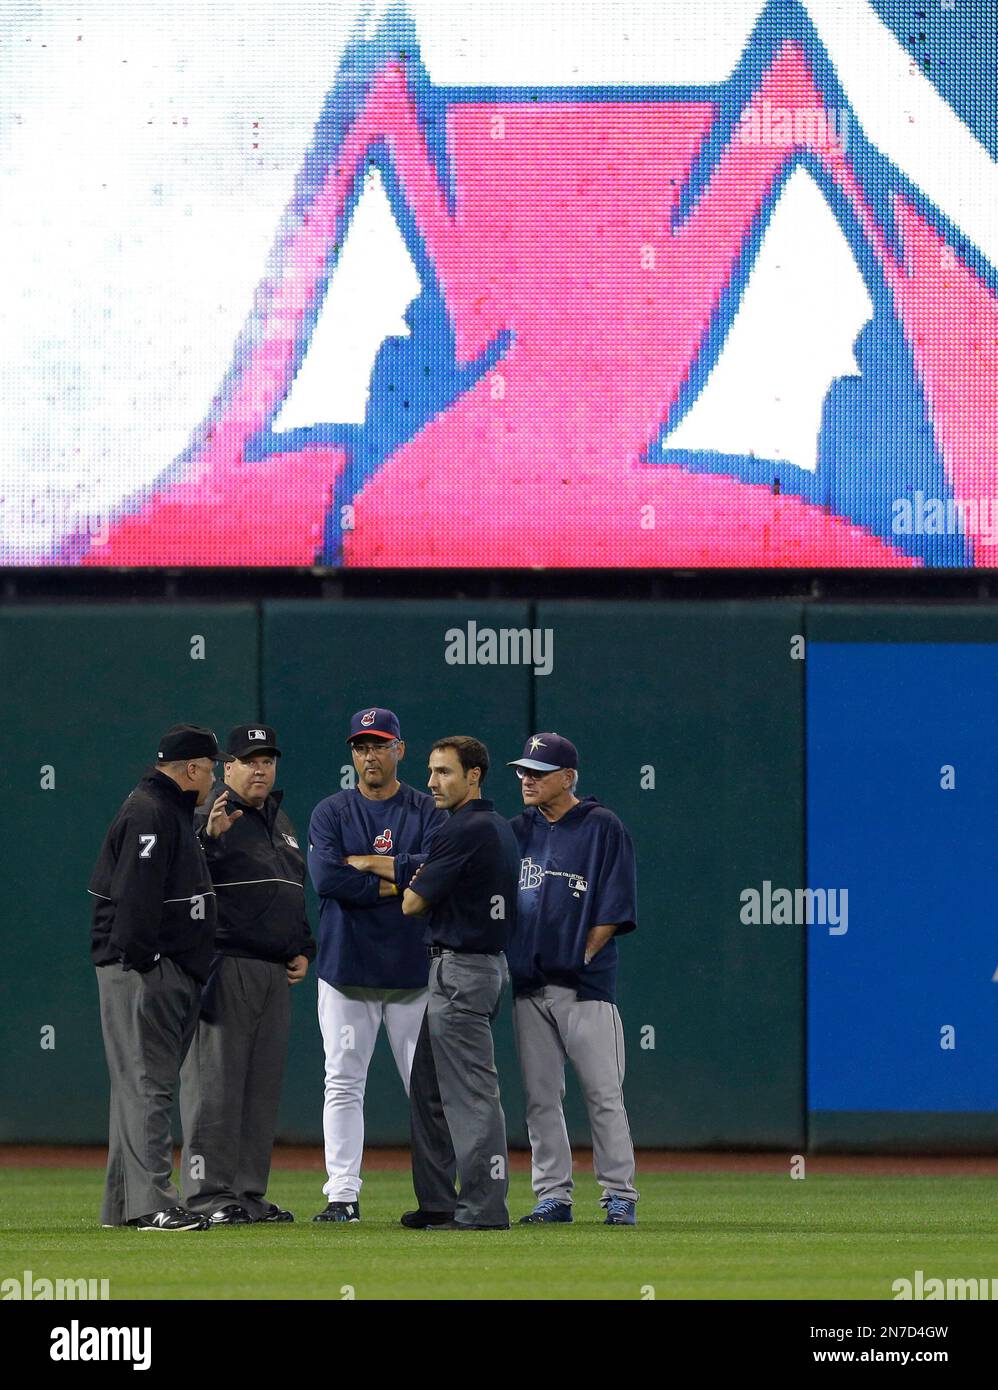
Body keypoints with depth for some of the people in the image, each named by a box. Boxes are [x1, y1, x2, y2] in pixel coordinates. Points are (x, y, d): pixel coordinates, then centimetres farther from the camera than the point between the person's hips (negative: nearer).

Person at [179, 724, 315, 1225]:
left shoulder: (281, 822, 20)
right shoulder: (208, 818, -6)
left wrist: (304, 950, 16)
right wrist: (208, 836, -35)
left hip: (276, 975, 8)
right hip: (225, 970, -8)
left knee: (263, 1085, 9)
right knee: (215, 1082, -9)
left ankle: (249, 1193, 14)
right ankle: (208, 1194, -9)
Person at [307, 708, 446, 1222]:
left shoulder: (427, 812, 5)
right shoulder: (331, 813, 6)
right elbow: (326, 877, -11)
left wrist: (367, 862, -9)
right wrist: (397, 885, -11)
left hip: (412, 969, -1)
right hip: (346, 967, 1)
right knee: (343, 1084, -2)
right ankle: (342, 1194, -1)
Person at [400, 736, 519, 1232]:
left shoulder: (465, 831, -16)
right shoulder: (499, 827, 15)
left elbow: (412, 903, -13)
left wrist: (415, 881, 8)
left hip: (462, 968, -11)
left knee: (471, 1092, -10)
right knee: (429, 1088, 17)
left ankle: (484, 1208, -10)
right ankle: (437, 1203, 20)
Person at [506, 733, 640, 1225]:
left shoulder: (602, 828, -2)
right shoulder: (519, 830, 13)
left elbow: (614, 909, -6)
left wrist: (580, 957, -11)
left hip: (584, 984, -5)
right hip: (529, 983, 5)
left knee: (603, 1093, -5)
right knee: (540, 1097, 5)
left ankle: (620, 1196, -2)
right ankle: (553, 1196, 10)